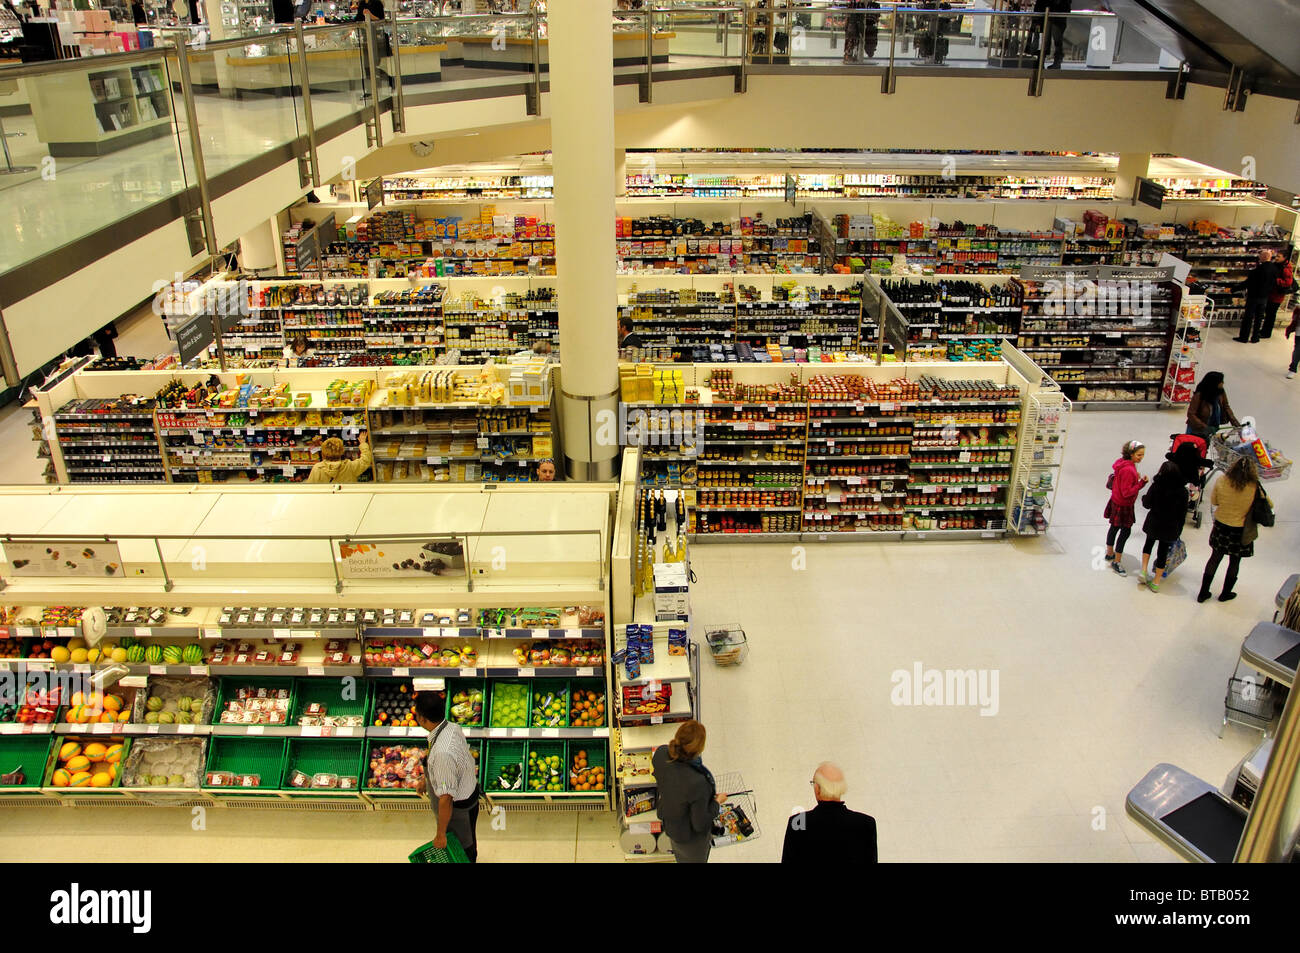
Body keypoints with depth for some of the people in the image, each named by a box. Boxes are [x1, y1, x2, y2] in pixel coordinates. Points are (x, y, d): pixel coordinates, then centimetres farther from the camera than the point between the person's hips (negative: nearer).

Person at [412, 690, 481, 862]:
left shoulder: (442, 753, -40)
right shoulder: (453, 728, -13)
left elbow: (446, 799, -32)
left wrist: (440, 833, -20)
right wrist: (425, 779, 23)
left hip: (458, 807, -8)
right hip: (470, 791, 8)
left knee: (462, 849, 20)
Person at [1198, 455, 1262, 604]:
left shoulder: (1221, 481, -17)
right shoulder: (1254, 487, -23)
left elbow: (1213, 501, -3)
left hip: (1221, 525, 2)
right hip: (1241, 530, -2)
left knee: (1215, 558, 18)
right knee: (1234, 563, 19)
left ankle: (1203, 593, 26)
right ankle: (1225, 593, 35)